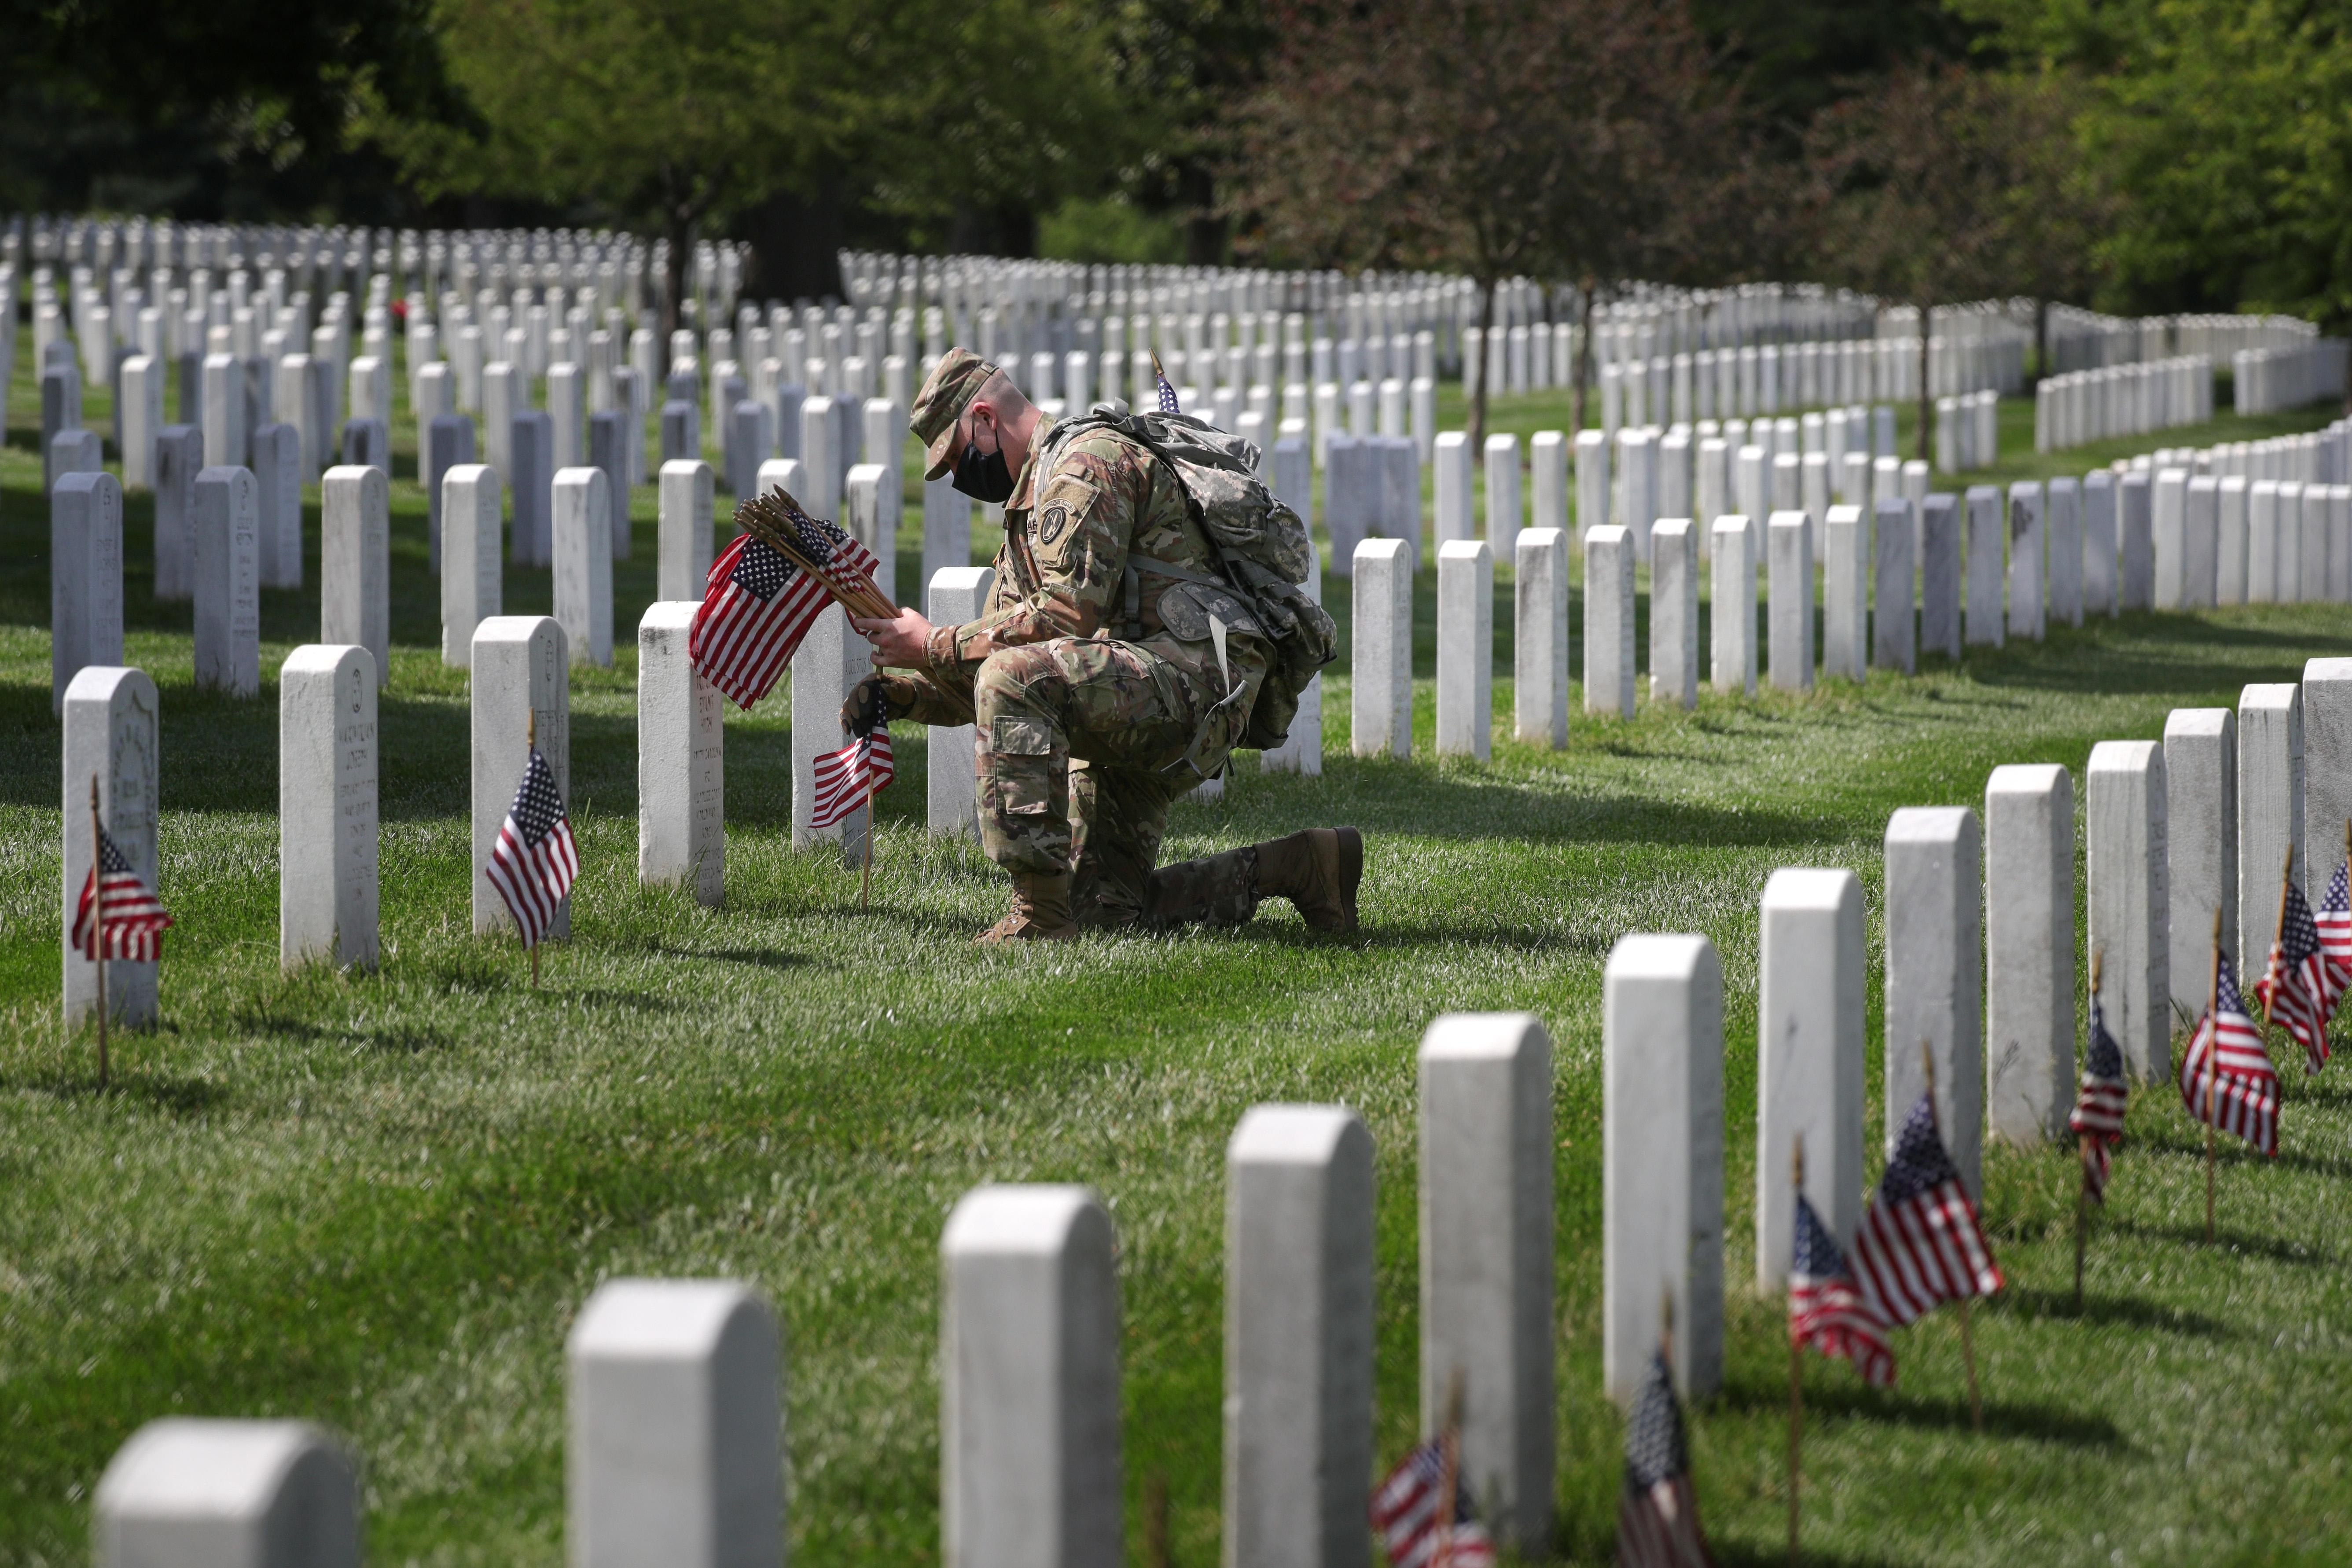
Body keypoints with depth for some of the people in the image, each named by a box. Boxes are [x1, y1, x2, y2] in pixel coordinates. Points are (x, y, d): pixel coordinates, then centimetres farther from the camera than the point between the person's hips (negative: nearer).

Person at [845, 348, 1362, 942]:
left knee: (1014, 677, -31)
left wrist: (935, 645, -12)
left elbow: (1067, 615, -19)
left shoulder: (1089, 460, -7)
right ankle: (1299, 867, 16)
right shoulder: (1031, 504, 26)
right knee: (1104, 907, 8)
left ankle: (1039, 914, -30)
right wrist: (899, 691, 8)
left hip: (1193, 680, -11)